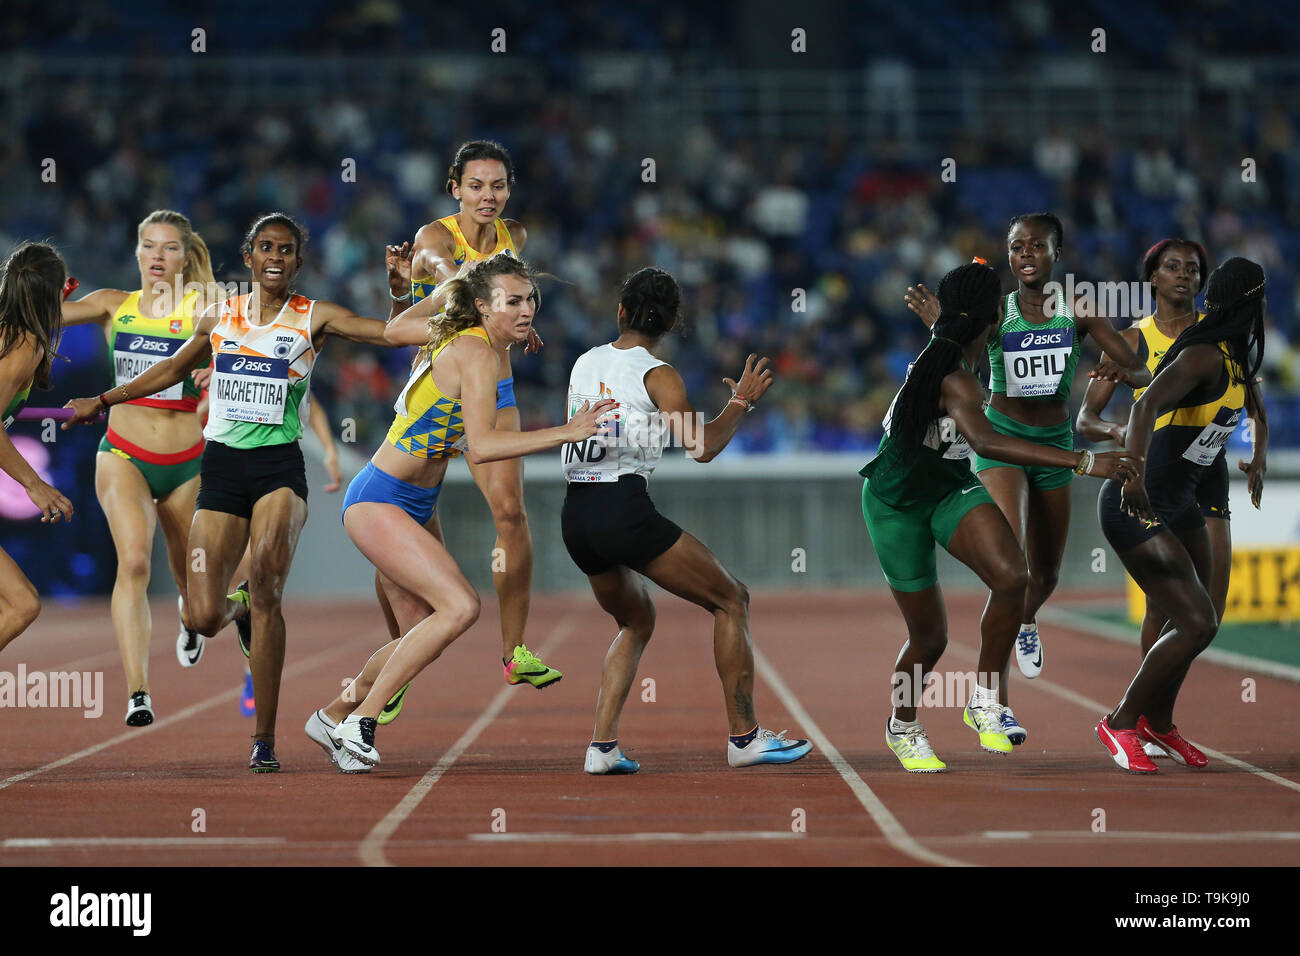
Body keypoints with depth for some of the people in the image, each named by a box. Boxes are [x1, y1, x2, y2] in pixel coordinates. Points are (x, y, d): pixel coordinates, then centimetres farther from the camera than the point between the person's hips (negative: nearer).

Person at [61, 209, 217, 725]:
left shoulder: (200, 305, -2)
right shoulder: (115, 305, 3)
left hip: (188, 461, 1)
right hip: (123, 455, -1)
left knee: (189, 574, 16)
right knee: (133, 561, -24)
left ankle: (189, 615, 57)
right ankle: (137, 693, -27)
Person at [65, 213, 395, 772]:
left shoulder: (314, 318, 3)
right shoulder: (219, 317, 11)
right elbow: (173, 370, 26)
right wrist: (102, 402, 31)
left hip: (280, 467, -3)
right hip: (221, 467, 3)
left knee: (266, 586, -28)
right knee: (204, 618, -7)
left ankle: (264, 740, -19)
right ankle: (240, 609, 35)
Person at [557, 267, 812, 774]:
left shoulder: (584, 363, 14)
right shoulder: (657, 375, -5)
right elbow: (702, 446, -11)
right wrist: (741, 401, 4)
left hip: (574, 515, 7)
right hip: (624, 509, -7)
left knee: (637, 620, 26)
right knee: (731, 600, 6)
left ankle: (602, 744, 12)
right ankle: (744, 736, 5)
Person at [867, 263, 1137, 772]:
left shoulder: (944, 348, -2)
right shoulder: (954, 377, -31)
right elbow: (985, 441, -49)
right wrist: (1082, 461, -54)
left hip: (949, 488, 8)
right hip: (898, 503, -8)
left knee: (1013, 576, -22)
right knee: (929, 638, 2)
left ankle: (985, 703, -10)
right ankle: (902, 728, 33)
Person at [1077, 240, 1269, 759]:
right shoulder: (1132, 341, 1)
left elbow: (1256, 405, 15)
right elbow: (1086, 418, 0)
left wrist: (1259, 459, -1)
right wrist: (1116, 432, -21)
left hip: (1208, 473, 3)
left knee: (1209, 611, -4)